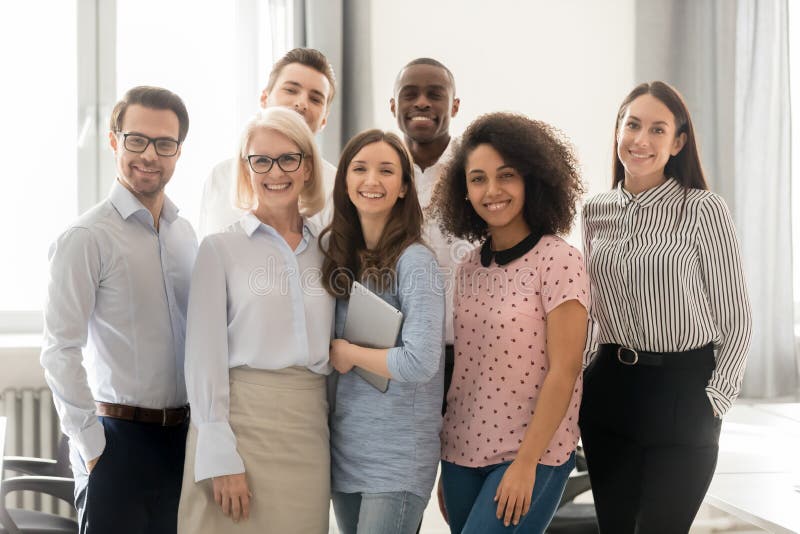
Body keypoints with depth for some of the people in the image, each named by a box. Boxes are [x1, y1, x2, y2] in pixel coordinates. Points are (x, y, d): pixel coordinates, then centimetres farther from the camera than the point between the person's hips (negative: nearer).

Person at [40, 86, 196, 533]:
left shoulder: (186, 234, 9)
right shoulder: (88, 237, -11)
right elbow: (60, 351, -14)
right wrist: (93, 446, -12)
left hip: (183, 436, 6)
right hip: (119, 438, -6)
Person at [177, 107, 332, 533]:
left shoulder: (325, 252, 11)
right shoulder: (221, 249, 0)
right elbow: (205, 355, -5)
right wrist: (220, 457, -12)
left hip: (309, 430, 4)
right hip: (240, 420, -3)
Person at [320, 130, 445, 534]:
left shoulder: (413, 260, -14)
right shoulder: (335, 250, 6)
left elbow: (419, 363, -22)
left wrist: (348, 353, -10)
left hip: (398, 455, -6)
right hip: (343, 445, 6)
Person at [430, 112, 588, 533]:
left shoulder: (558, 261, -10)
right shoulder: (468, 268, 8)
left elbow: (563, 373, -13)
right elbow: (462, 368, 12)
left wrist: (526, 463, -16)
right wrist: (446, 468, 12)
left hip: (533, 456, -6)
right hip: (462, 453, 6)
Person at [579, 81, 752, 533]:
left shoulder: (704, 210, -9)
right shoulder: (596, 213, 6)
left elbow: (736, 319, -5)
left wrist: (713, 401, -11)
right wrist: (590, 370, 8)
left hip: (681, 393, -4)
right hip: (608, 390, 5)